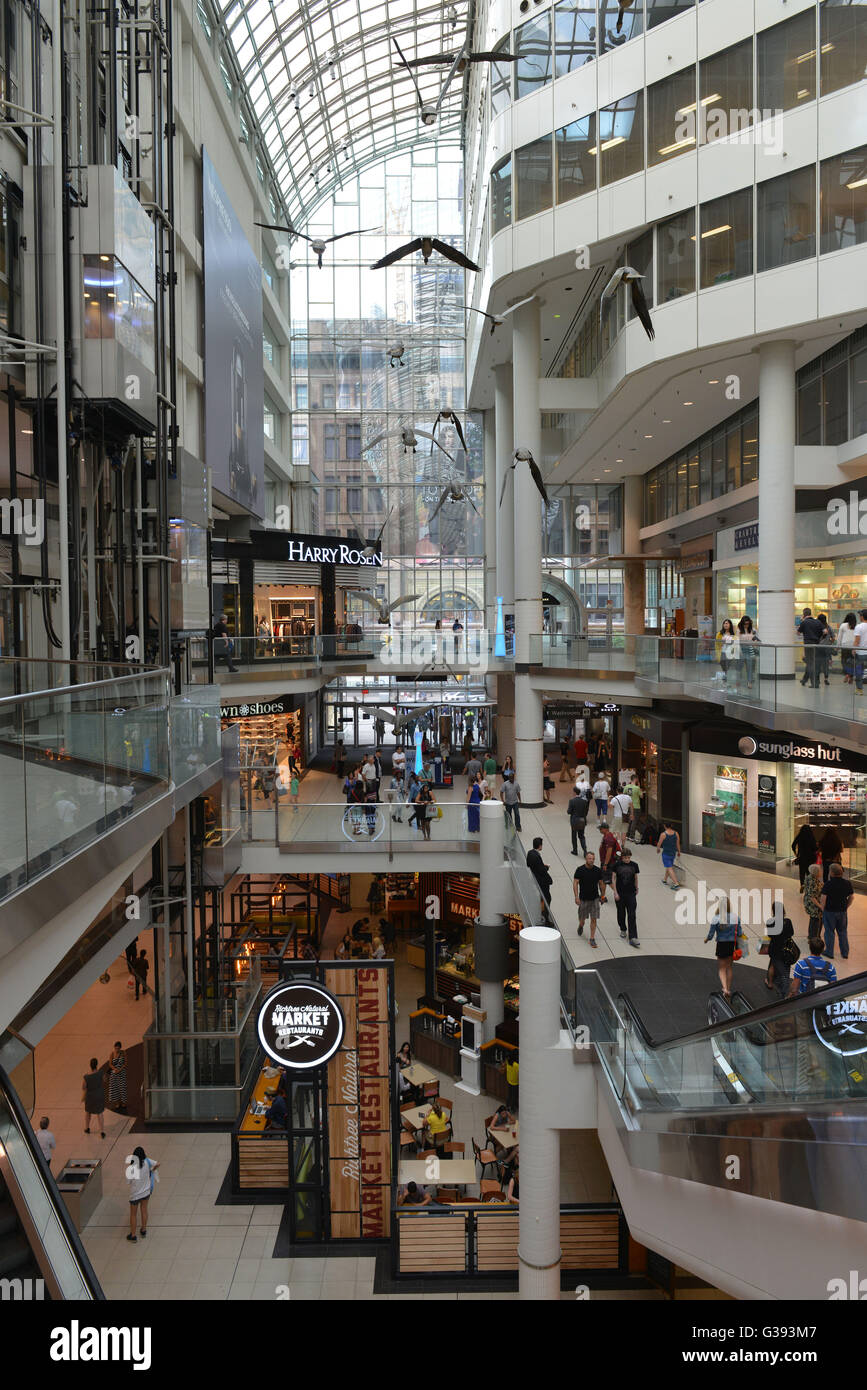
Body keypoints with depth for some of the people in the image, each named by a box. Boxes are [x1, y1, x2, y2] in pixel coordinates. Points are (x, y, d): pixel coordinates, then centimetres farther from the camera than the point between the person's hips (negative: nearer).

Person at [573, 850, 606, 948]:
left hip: (595, 899, 1)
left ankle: (592, 939, 6)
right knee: (582, 918, 11)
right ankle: (581, 926, 46)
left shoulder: (598, 870, -2)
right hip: (583, 899, -1)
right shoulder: (580, 870, -9)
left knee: (594, 919, -3)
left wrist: (602, 896, 12)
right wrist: (576, 896, -16)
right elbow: (575, 883, -8)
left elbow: (601, 884, 9)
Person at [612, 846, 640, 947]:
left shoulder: (634, 865, -1)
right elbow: (613, 879, -2)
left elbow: (636, 878, 11)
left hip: (631, 893, 0)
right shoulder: (617, 865, -5)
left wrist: (636, 889, 19)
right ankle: (623, 929, 40)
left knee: (632, 916, -7)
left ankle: (633, 938, -11)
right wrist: (615, 892, -7)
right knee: (621, 913, 14)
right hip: (620, 893, 0)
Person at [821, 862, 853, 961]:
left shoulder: (828, 884, -19)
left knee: (829, 932, 10)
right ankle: (845, 953, 23)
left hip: (829, 911, -4)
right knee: (843, 932, 17)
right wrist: (846, 906, 14)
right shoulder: (847, 883, -6)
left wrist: (823, 908, -4)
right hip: (843, 911, 4)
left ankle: (829, 952, 18)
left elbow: (823, 897, -19)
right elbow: (851, 896, 3)